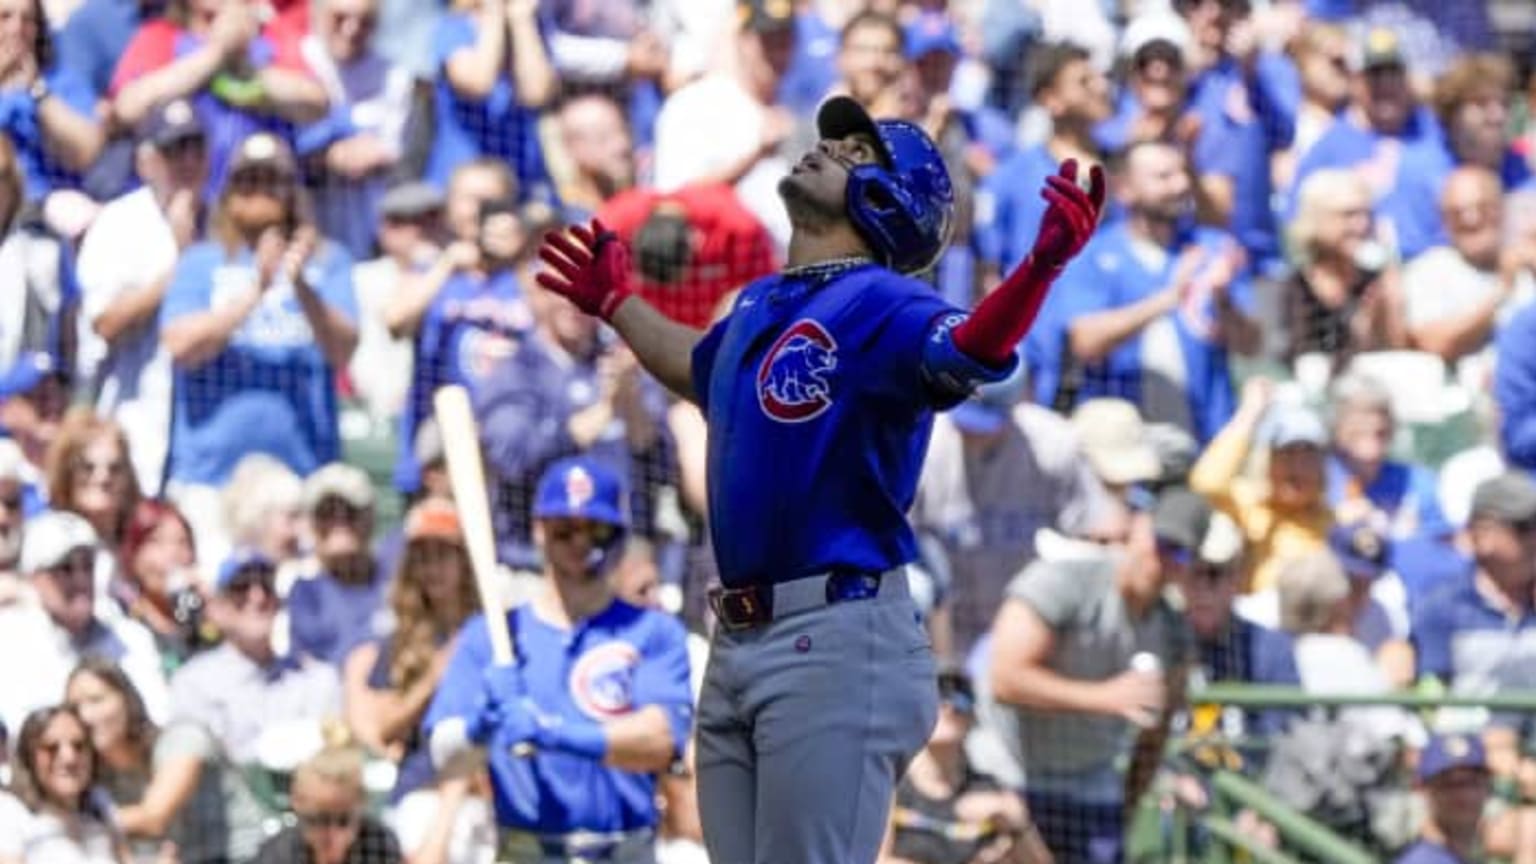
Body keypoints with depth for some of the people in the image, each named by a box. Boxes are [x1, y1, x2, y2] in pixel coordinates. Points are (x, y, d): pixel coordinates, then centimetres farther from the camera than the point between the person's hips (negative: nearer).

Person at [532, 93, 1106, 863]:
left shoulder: (878, 303, -10)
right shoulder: (757, 306, 16)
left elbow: (967, 354, -31)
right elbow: (701, 368, 40)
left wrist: (1043, 264, -48)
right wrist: (615, 303, 53)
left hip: (836, 637, -9)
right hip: (737, 644, 9)